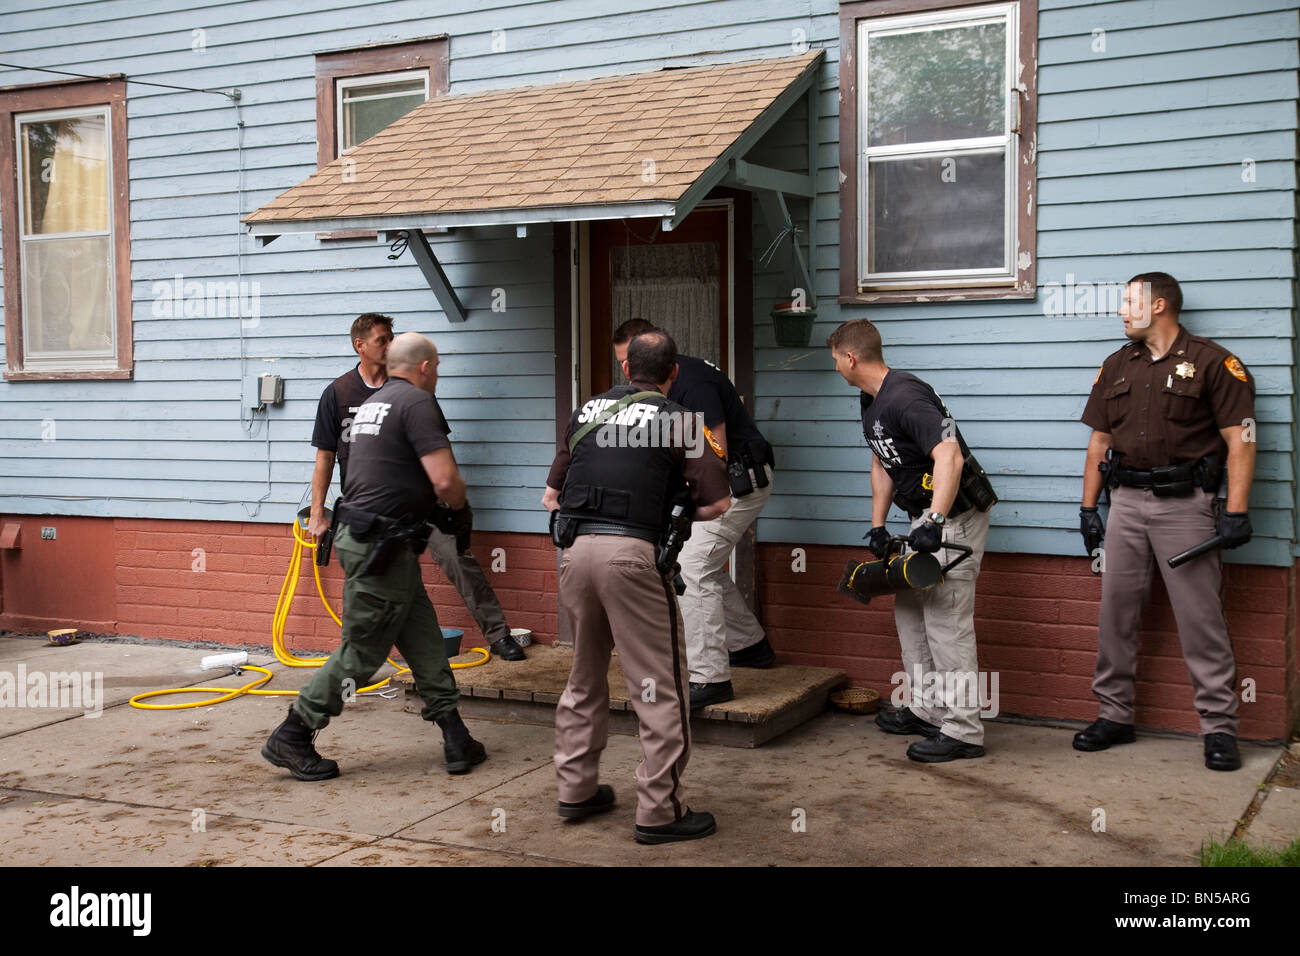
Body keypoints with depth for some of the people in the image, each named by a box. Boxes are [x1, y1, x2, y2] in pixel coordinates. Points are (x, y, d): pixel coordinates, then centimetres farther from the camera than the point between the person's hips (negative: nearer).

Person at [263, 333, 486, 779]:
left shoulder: (372, 403, 19)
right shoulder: (416, 402, -11)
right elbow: (445, 480, -20)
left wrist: (440, 512, 21)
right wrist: (460, 511, 2)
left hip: (381, 544, 10)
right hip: (381, 546, -10)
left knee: (424, 642, 10)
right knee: (361, 651, -1)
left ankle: (457, 740, 12)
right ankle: (292, 737, 7)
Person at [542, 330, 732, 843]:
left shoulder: (586, 413, 16)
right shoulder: (678, 420, 2)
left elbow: (551, 496, 19)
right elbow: (716, 503, -3)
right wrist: (679, 504, 15)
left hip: (575, 550, 6)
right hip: (631, 554, -5)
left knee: (585, 679, 20)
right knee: (660, 686, 3)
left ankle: (576, 788, 28)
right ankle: (659, 810, 5)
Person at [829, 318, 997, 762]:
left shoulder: (906, 397, -24)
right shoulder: (871, 401, 10)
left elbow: (949, 457, -34)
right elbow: (882, 463, 19)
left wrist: (934, 523, -39)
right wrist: (877, 526, 13)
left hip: (955, 514, -11)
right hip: (924, 516, 11)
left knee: (946, 620, -10)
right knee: (910, 611, 16)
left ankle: (963, 730, -4)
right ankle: (926, 709, 26)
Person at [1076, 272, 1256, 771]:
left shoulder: (1212, 363, -3)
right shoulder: (1116, 366, 15)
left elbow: (1240, 440, -7)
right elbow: (1099, 441, 17)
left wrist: (1236, 512, -14)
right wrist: (1088, 508, 12)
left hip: (1184, 504, -5)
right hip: (1126, 502, 5)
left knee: (1201, 617, -4)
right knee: (1115, 613, 7)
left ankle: (1219, 726, 4)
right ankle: (1115, 715, 17)